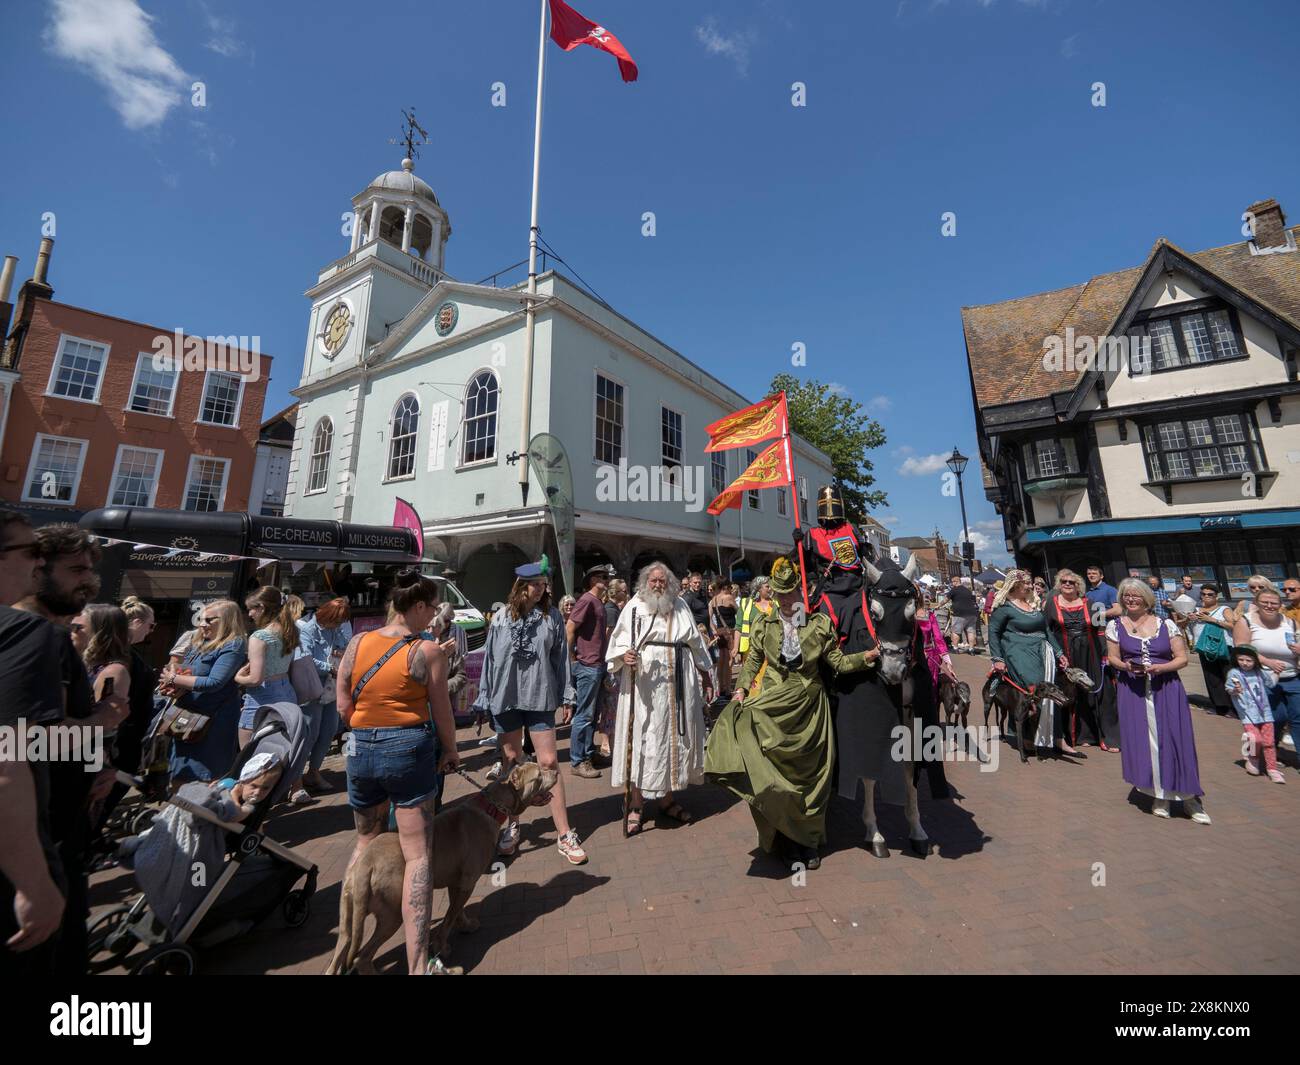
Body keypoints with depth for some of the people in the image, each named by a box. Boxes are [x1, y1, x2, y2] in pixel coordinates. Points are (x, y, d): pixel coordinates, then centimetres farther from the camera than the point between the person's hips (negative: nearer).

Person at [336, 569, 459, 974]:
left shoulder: (357, 643, -1)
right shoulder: (428, 651, -14)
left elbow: (343, 705, 3)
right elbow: (441, 711, -7)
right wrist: (451, 751, 8)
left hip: (360, 749, 6)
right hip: (409, 748, -5)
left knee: (366, 842, 28)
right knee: (418, 855, 5)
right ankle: (417, 963, 9)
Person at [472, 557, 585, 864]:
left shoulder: (552, 616, -2)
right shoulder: (501, 619, -1)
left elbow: (561, 658, 0)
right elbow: (489, 660, 4)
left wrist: (564, 696, 0)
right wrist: (485, 699, 5)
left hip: (540, 698, -1)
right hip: (506, 698, 1)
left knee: (549, 762, 2)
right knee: (510, 761, 14)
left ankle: (564, 834, 11)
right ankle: (512, 825, 33)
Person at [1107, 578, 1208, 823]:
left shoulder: (1167, 625, 3)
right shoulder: (1115, 625, 4)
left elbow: (1182, 658, 2)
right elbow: (1112, 657, 7)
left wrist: (1159, 668, -15)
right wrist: (1126, 666, -13)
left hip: (1167, 689, 0)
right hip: (1133, 690, 0)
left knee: (1175, 739, 0)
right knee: (1143, 741, 1)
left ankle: (1189, 796, 17)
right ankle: (1160, 795, 17)